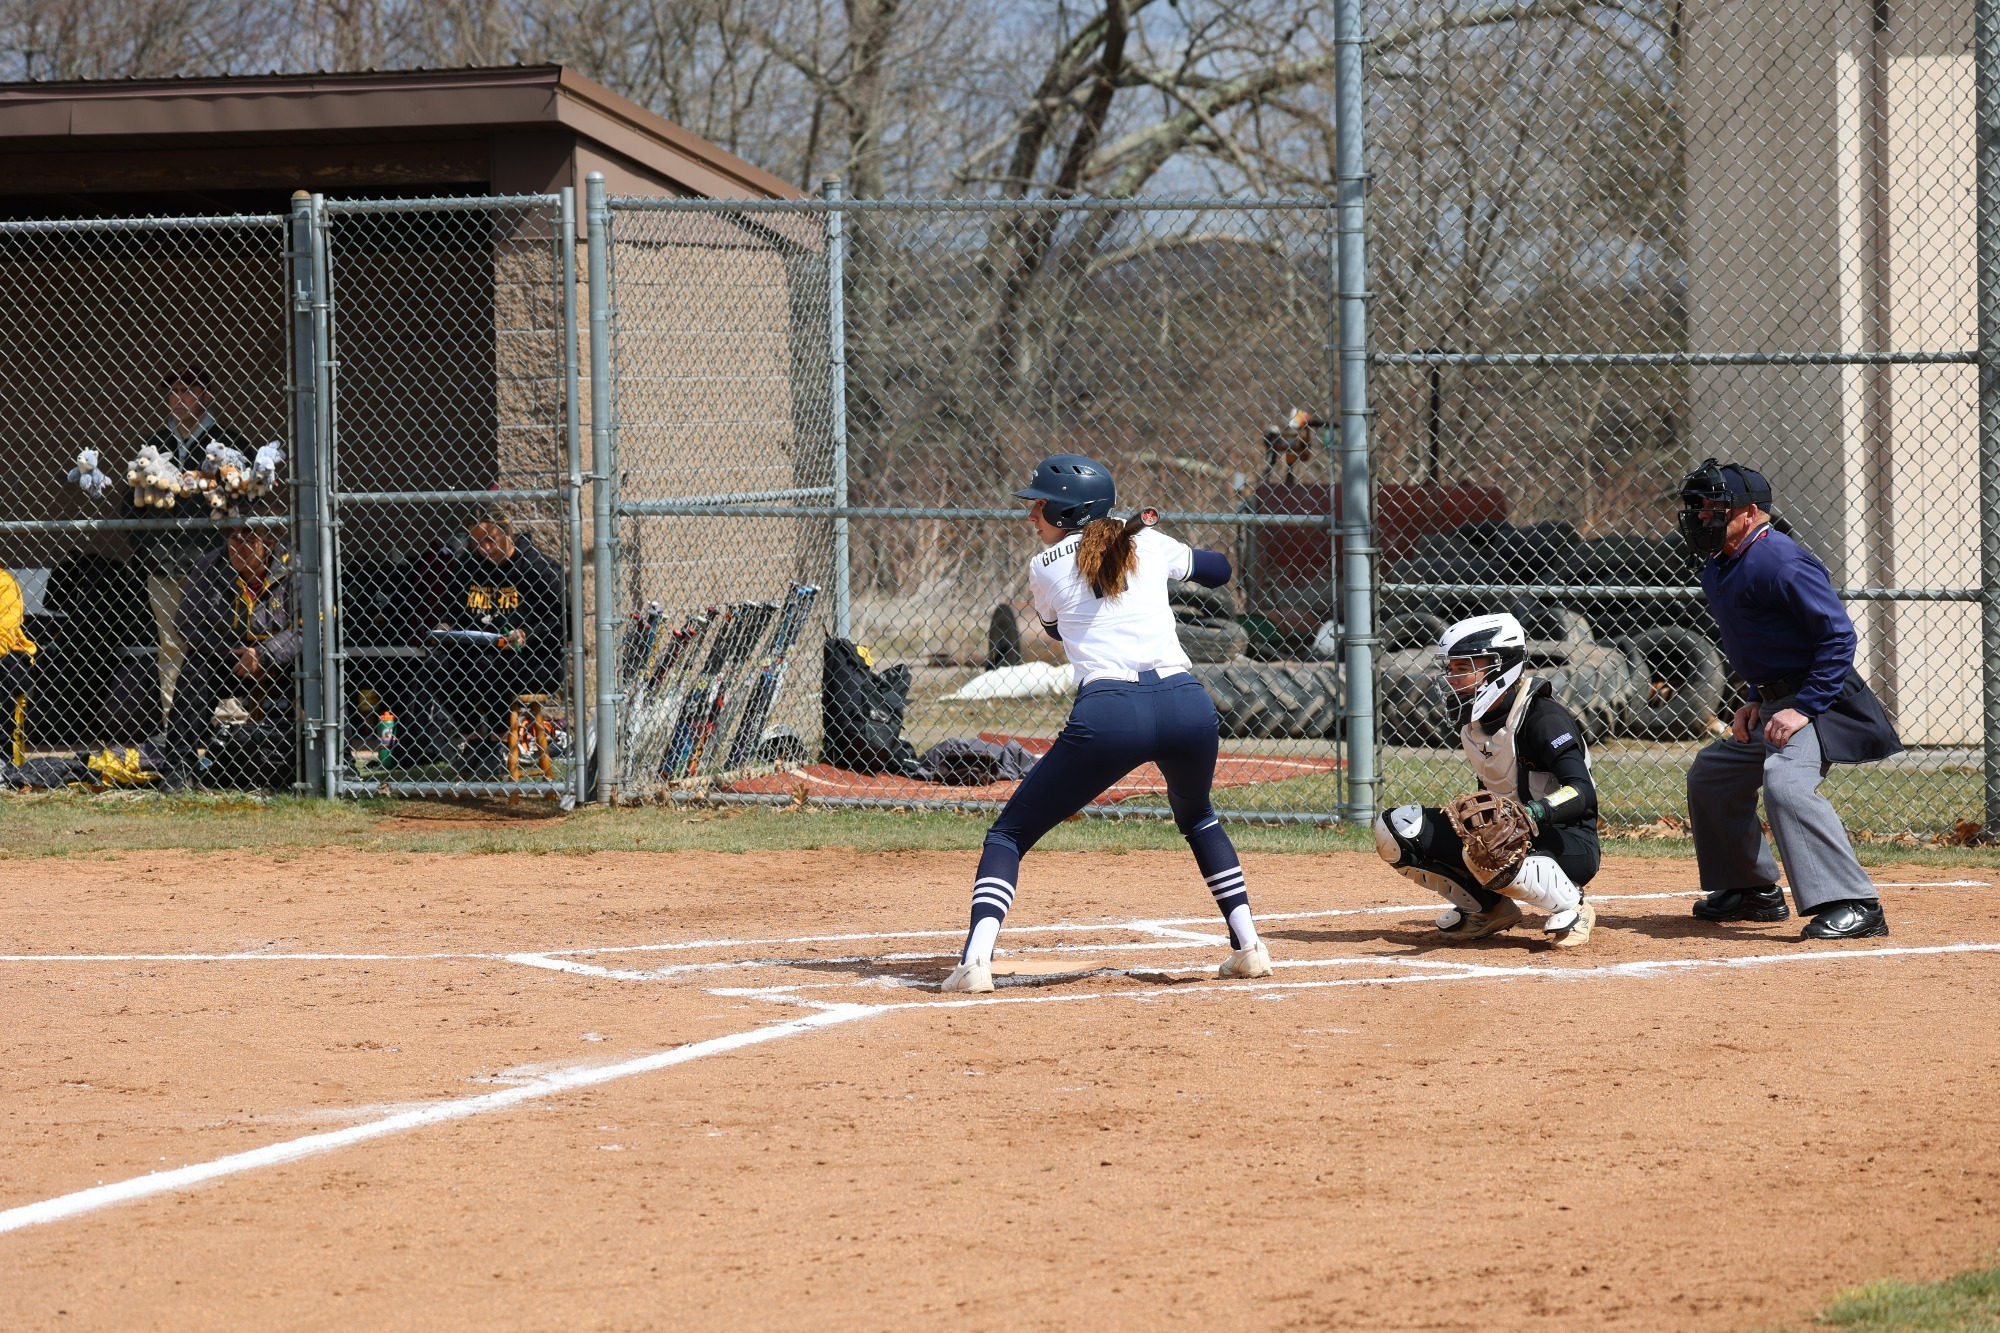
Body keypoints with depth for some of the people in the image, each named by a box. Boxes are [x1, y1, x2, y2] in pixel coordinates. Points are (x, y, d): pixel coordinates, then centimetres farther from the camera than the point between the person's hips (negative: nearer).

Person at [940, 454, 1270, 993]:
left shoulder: (1044, 569, 12)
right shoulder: (1151, 544, 18)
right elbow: (1218, 569, 38)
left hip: (1107, 713, -3)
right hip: (1187, 702, 3)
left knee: (1009, 833, 9)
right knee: (1197, 817, 35)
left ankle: (975, 960, -12)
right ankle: (1248, 946, 25)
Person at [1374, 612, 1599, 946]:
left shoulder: (1542, 717, -20)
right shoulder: (1471, 720, 4)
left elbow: (1583, 793, -29)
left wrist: (1533, 813, -45)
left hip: (1570, 844, -8)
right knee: (1395, 829, -6)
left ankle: (1570, 905, -13)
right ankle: (1485, 908, 5)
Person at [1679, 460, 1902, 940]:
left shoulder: (1779, 562, -20)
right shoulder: (1720, 568, 11)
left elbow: (1838, 635, -23)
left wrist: (1805, 708, -25)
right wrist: (1757, 701, 10)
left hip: (1821, 701, -11)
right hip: (1775, 702, 11)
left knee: (1785, 782, -33)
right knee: (1711, 774, 23)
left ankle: (1855, 907, -37)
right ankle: (1753, 891, 34)